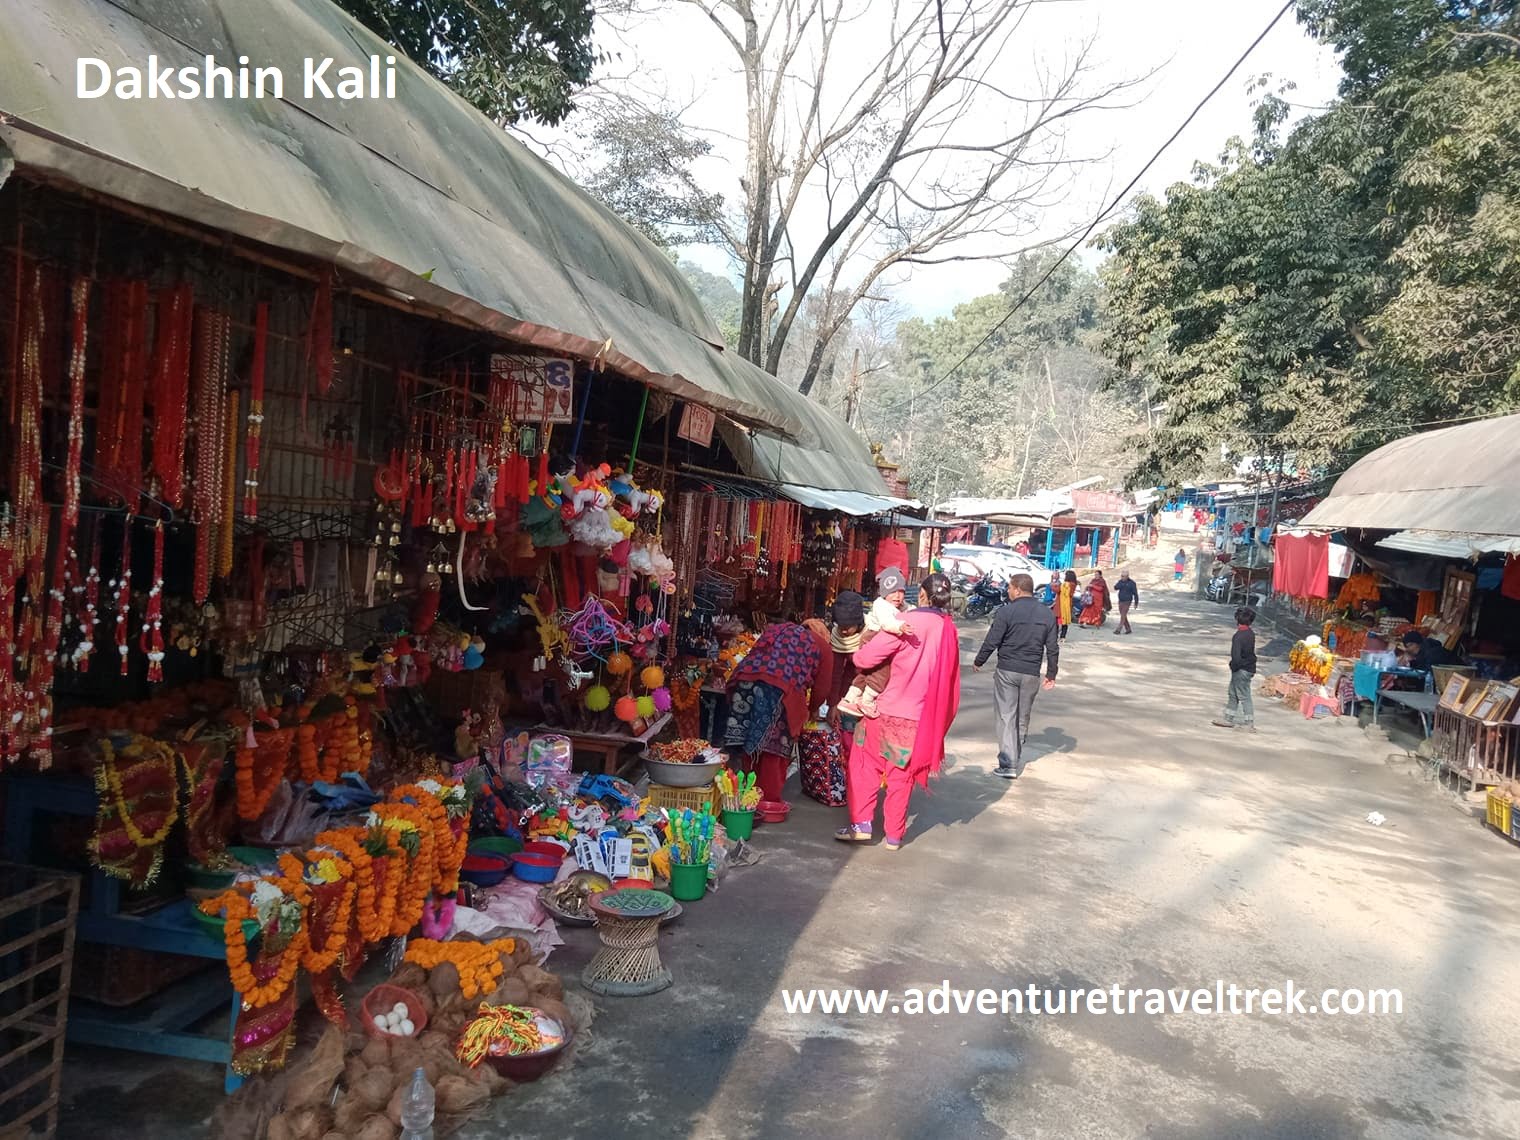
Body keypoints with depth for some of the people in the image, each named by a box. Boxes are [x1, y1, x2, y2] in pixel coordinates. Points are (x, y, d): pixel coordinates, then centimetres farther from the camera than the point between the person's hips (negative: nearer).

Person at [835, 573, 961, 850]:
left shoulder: (907, 622, -14)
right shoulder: (949, 630, 4)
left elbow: (864, 658, -16)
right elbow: (950, 681, 10)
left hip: (889, 712, -5)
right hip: (924, 719, 5)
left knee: (865, 765, 10)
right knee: (902, 776, 15)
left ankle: (861, 824, 5)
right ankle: (893, 835, 19)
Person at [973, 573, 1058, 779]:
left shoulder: (1006, 611, -10)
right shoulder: (1047, 615, 4)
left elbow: (992, 642, -10)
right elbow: (1053, 648, 6)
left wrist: (978, 662, 4)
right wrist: (1051, 674, 15)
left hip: (1007, 671, -4)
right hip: (1032, 673, 4)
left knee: (1006, 716, 0)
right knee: (1023, 717, 15)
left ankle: (1008, 764, -6)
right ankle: (1017, 761, 25)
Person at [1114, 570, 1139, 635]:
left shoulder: (1131, 583, -11)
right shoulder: (1120, 581, 3)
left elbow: (1135, 593, -6)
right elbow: (1116, 588, -11)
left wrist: (1136, 603, -4)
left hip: (1127, 602, -6)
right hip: (1120, 601, 6)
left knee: (1123, 616, -11)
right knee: (1123, 616, 10)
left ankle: (1118, 630, -14)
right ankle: (1128, 629, 22)